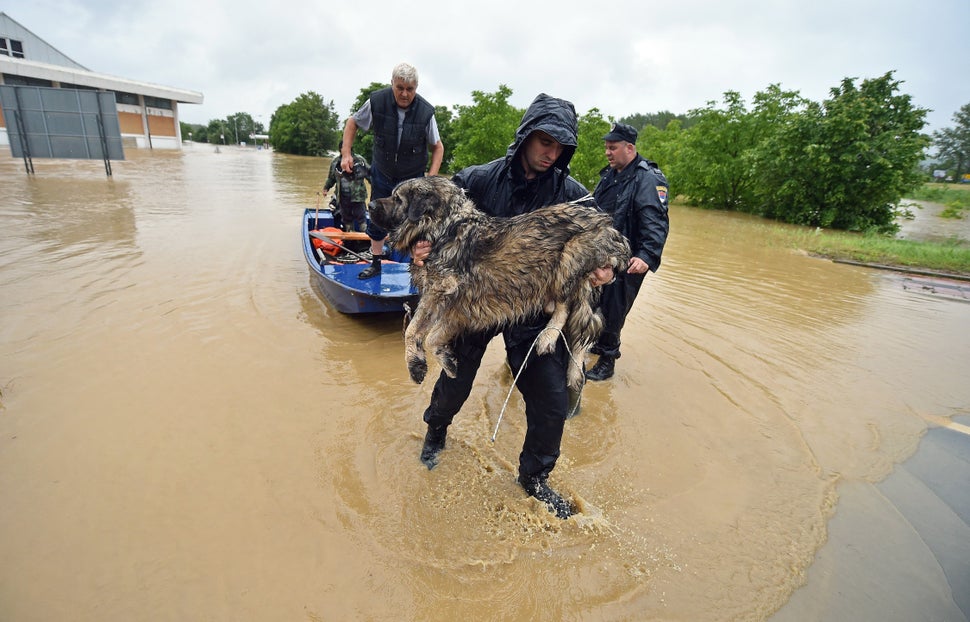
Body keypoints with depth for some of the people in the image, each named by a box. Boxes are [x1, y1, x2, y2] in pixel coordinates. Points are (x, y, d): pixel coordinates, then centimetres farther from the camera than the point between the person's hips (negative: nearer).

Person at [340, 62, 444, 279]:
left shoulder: (425, 112, -19)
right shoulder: (377, 101, -16)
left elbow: (438, 147, -7)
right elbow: (352, 123, 2)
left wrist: (431, 178, -19)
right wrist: (346, 154, -6)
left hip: (412, 179, -2)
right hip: (382, 173, 3)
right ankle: (376, 264, 28)